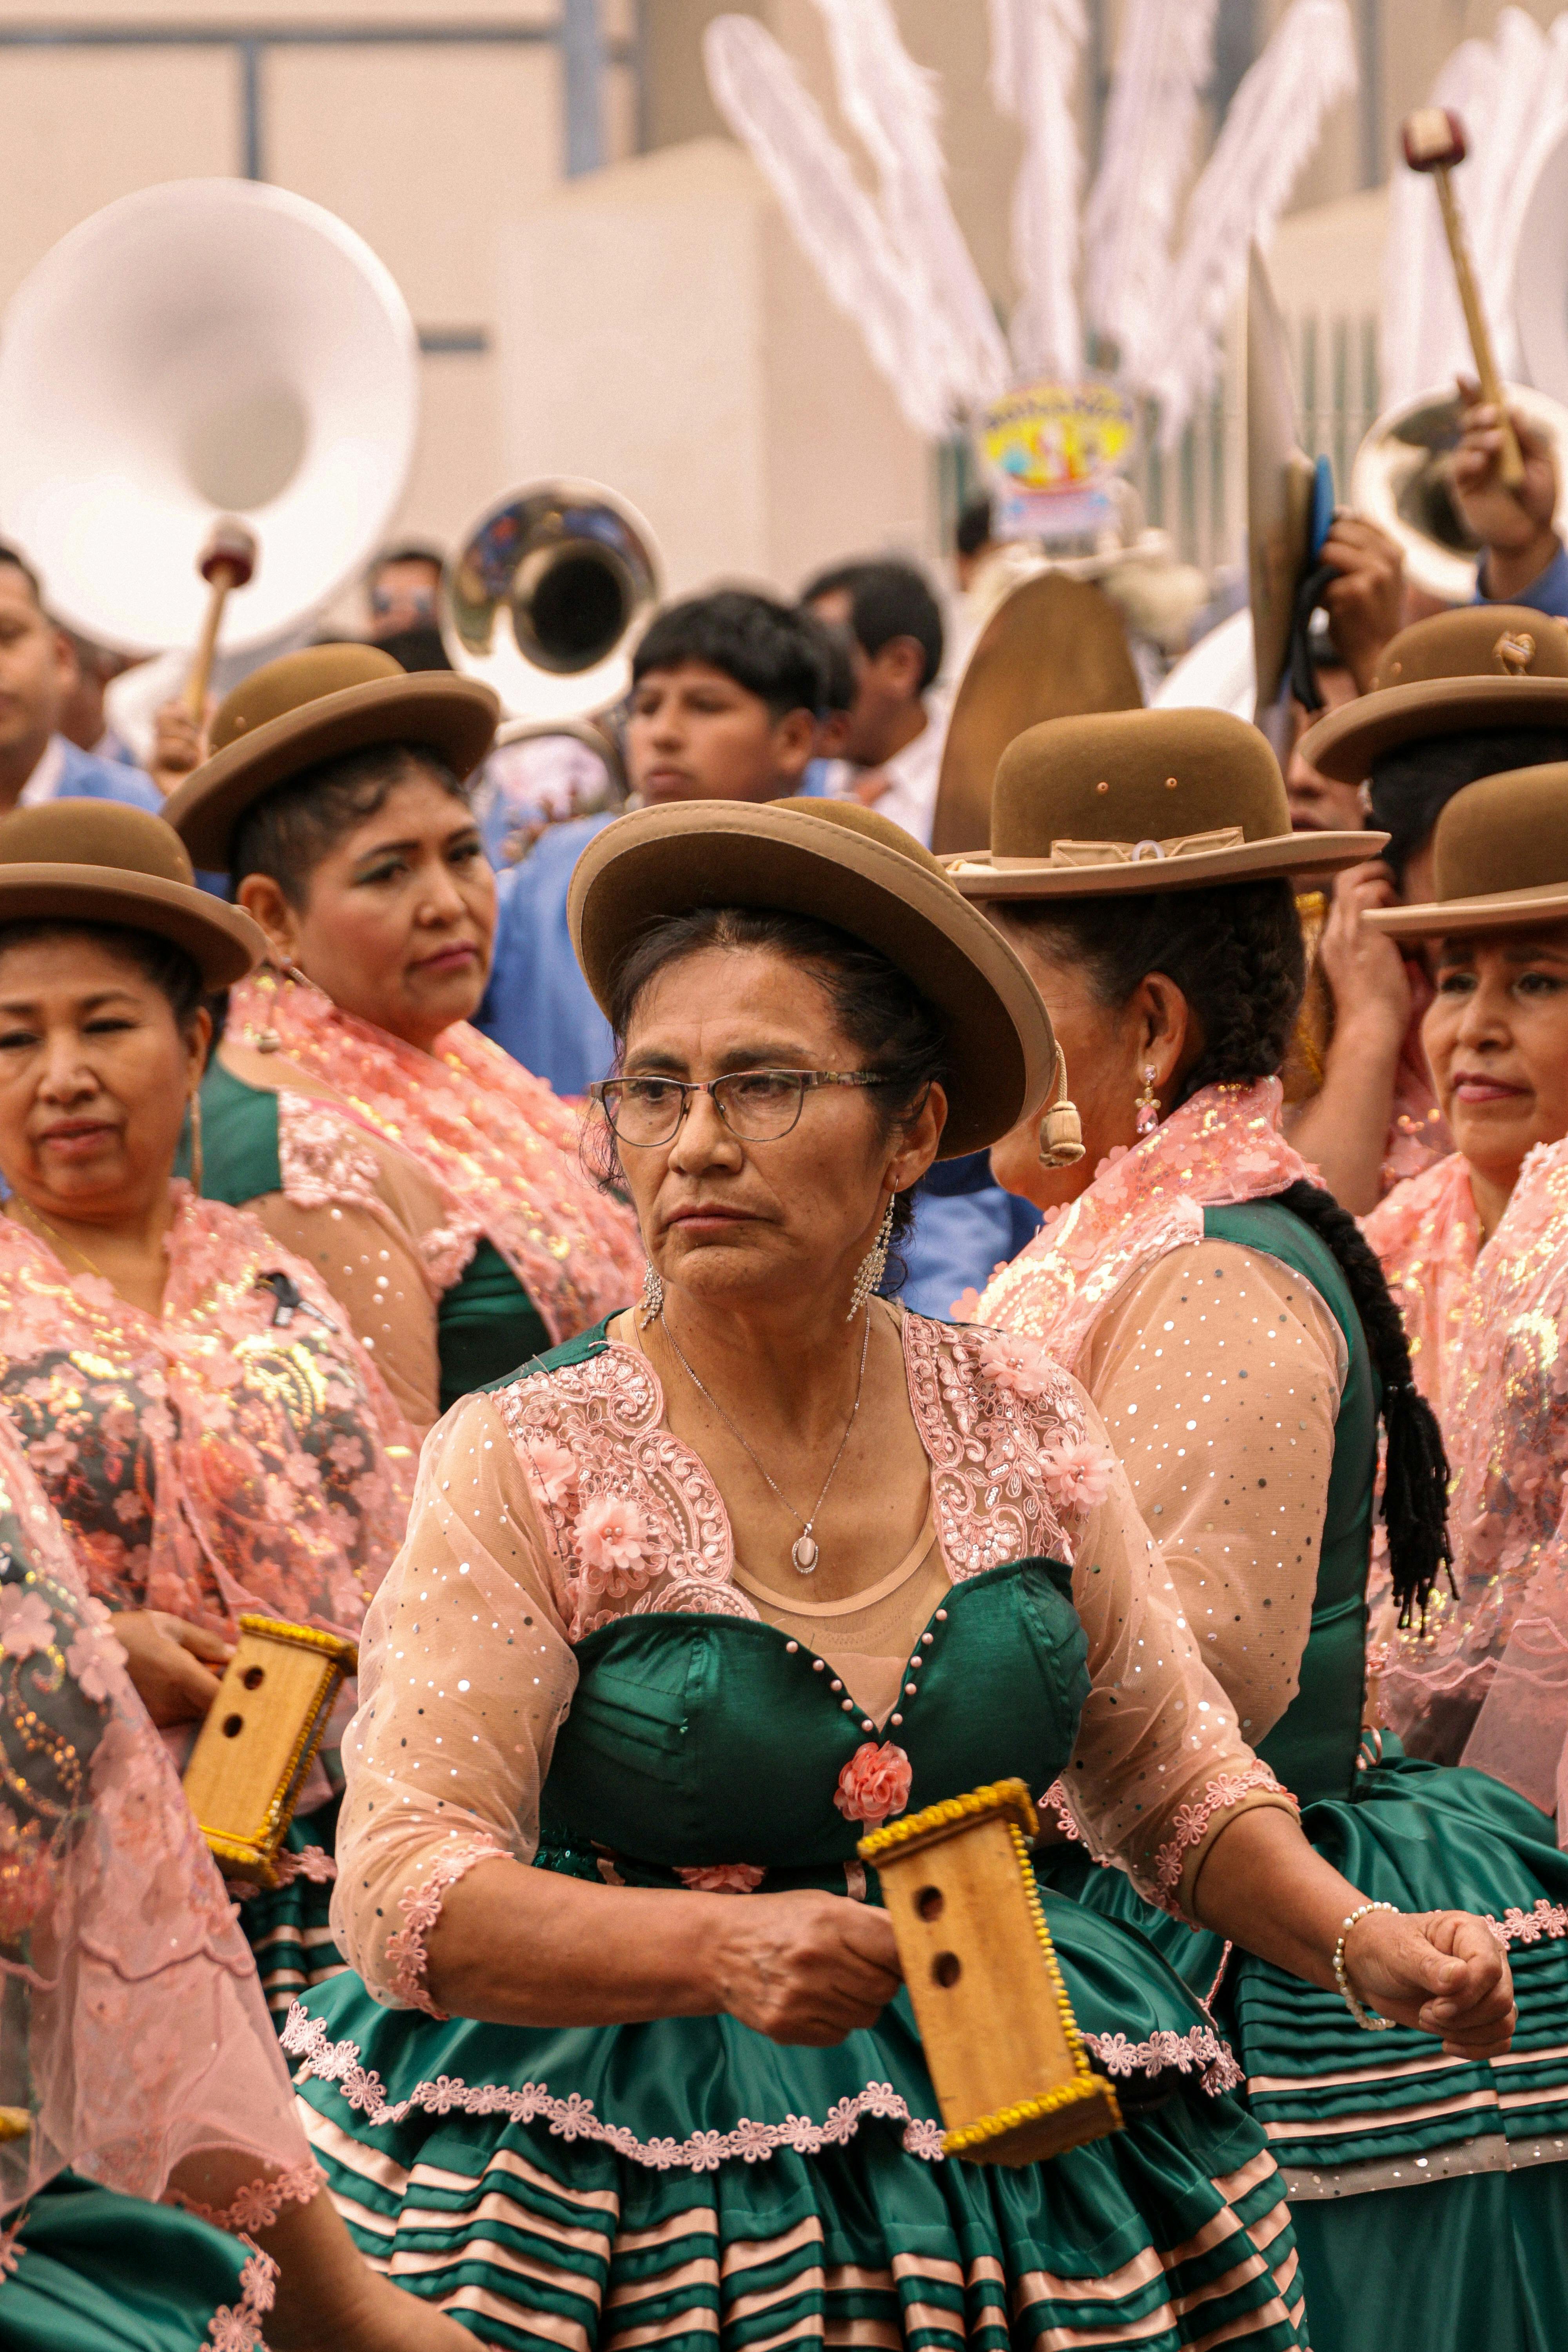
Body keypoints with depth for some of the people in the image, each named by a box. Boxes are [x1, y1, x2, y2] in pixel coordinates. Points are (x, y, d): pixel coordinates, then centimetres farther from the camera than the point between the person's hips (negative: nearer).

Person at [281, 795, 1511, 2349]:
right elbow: (404, 1891, -16)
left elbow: (1177, 1784, 11)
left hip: (1011, 2157, 3)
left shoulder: (1021, 1428, 1)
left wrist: (1362, 1943, -7)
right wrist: (719, 1950, -31)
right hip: (646, 2174, -3)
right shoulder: (526, 1463, -11)